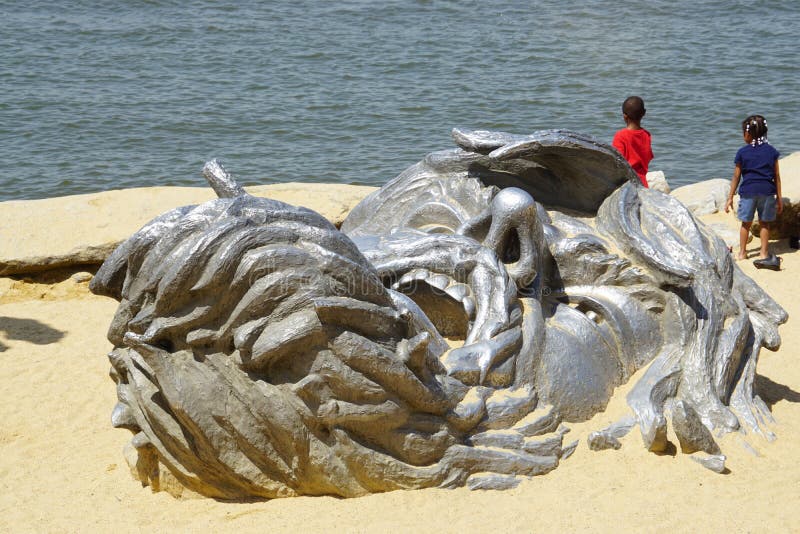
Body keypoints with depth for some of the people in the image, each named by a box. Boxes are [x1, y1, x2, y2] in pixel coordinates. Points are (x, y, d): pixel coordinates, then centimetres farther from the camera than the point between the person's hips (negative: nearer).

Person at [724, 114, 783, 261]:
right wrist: (779, 198, 11)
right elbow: (776, 176, 5)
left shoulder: (742, 153, -2)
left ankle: (742, 252, 16)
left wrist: (730, 197, 8)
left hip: (748, 191, -1)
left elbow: (736, 177, 1)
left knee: (746, 223, 10)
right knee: (764, 223, 11)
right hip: (767, 191, 1)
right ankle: (764, 253, 13)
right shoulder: (771, 151, 3)